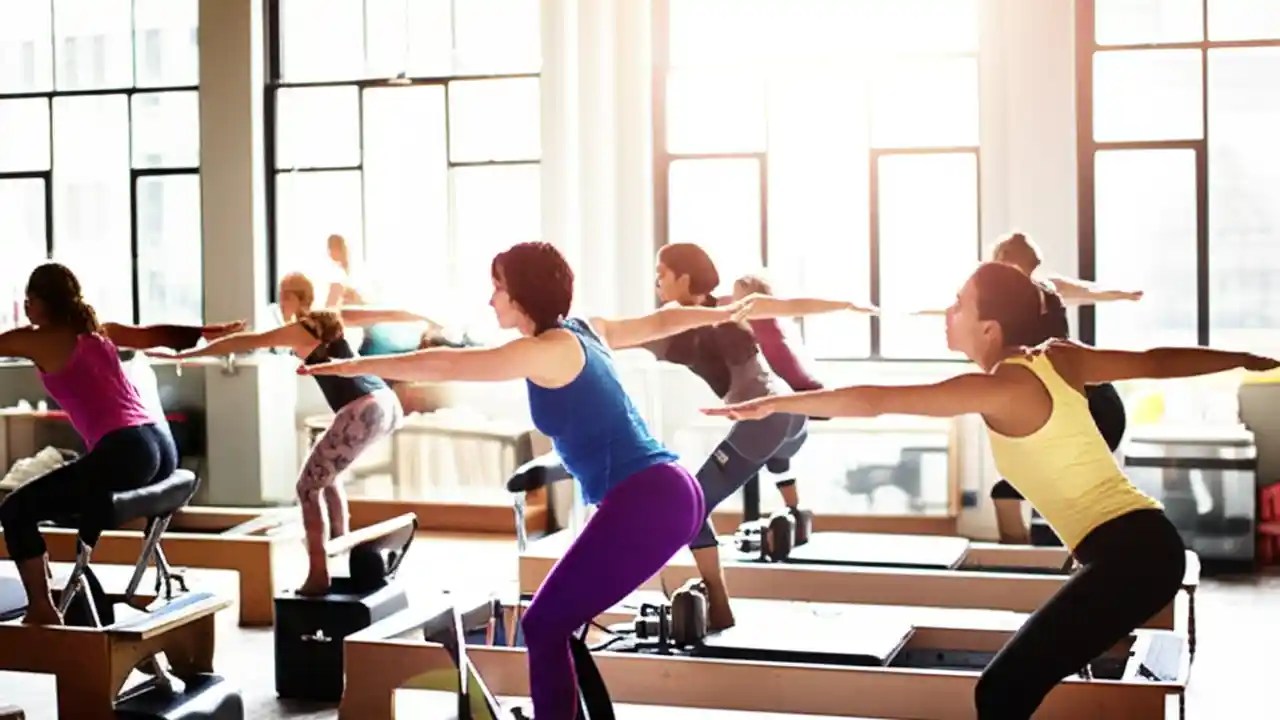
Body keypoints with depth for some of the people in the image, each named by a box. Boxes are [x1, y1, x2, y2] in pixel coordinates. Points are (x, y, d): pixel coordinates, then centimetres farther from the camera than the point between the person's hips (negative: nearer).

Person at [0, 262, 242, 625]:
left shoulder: (38, 340, 2)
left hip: (124, 454, -9)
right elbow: (154, 334, 27)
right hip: (163, 447, 9)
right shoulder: (98, 329, 20)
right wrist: (206, 332, 38)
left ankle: (42, 610, -5)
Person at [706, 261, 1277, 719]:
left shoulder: (1003, 388, -13)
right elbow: (1156, 362, 18)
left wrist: (774, 403, -11)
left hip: (1130, 554, -9)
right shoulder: (1057, 359, 9)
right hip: (1143, 543, 9)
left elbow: (875, 401, -15)